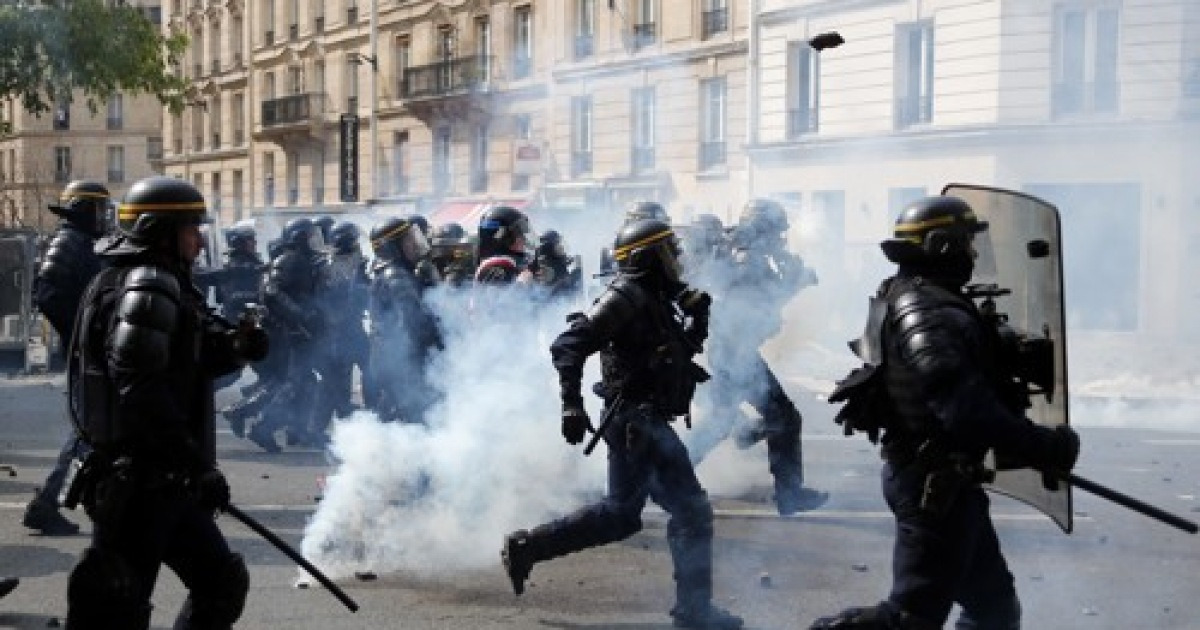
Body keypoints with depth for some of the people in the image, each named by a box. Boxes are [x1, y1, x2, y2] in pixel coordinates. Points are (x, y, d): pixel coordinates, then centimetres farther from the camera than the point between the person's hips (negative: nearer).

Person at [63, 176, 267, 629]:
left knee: (222, 583, 18)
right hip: (139, 484, -11)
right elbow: (140, 391, -25)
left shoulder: (159, 284, 17)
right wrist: (198, 467, -24)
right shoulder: (146, 289, -16)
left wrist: (234, 347, -1)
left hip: (165, 483, 11)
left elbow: (184, 364, 18)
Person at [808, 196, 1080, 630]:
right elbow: (965, 408, -32)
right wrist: (1046, 448, -26)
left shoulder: (912, 300, 12)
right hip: (935, 486, -11)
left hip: (944, 482, 11)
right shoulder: (928, 312, -21)